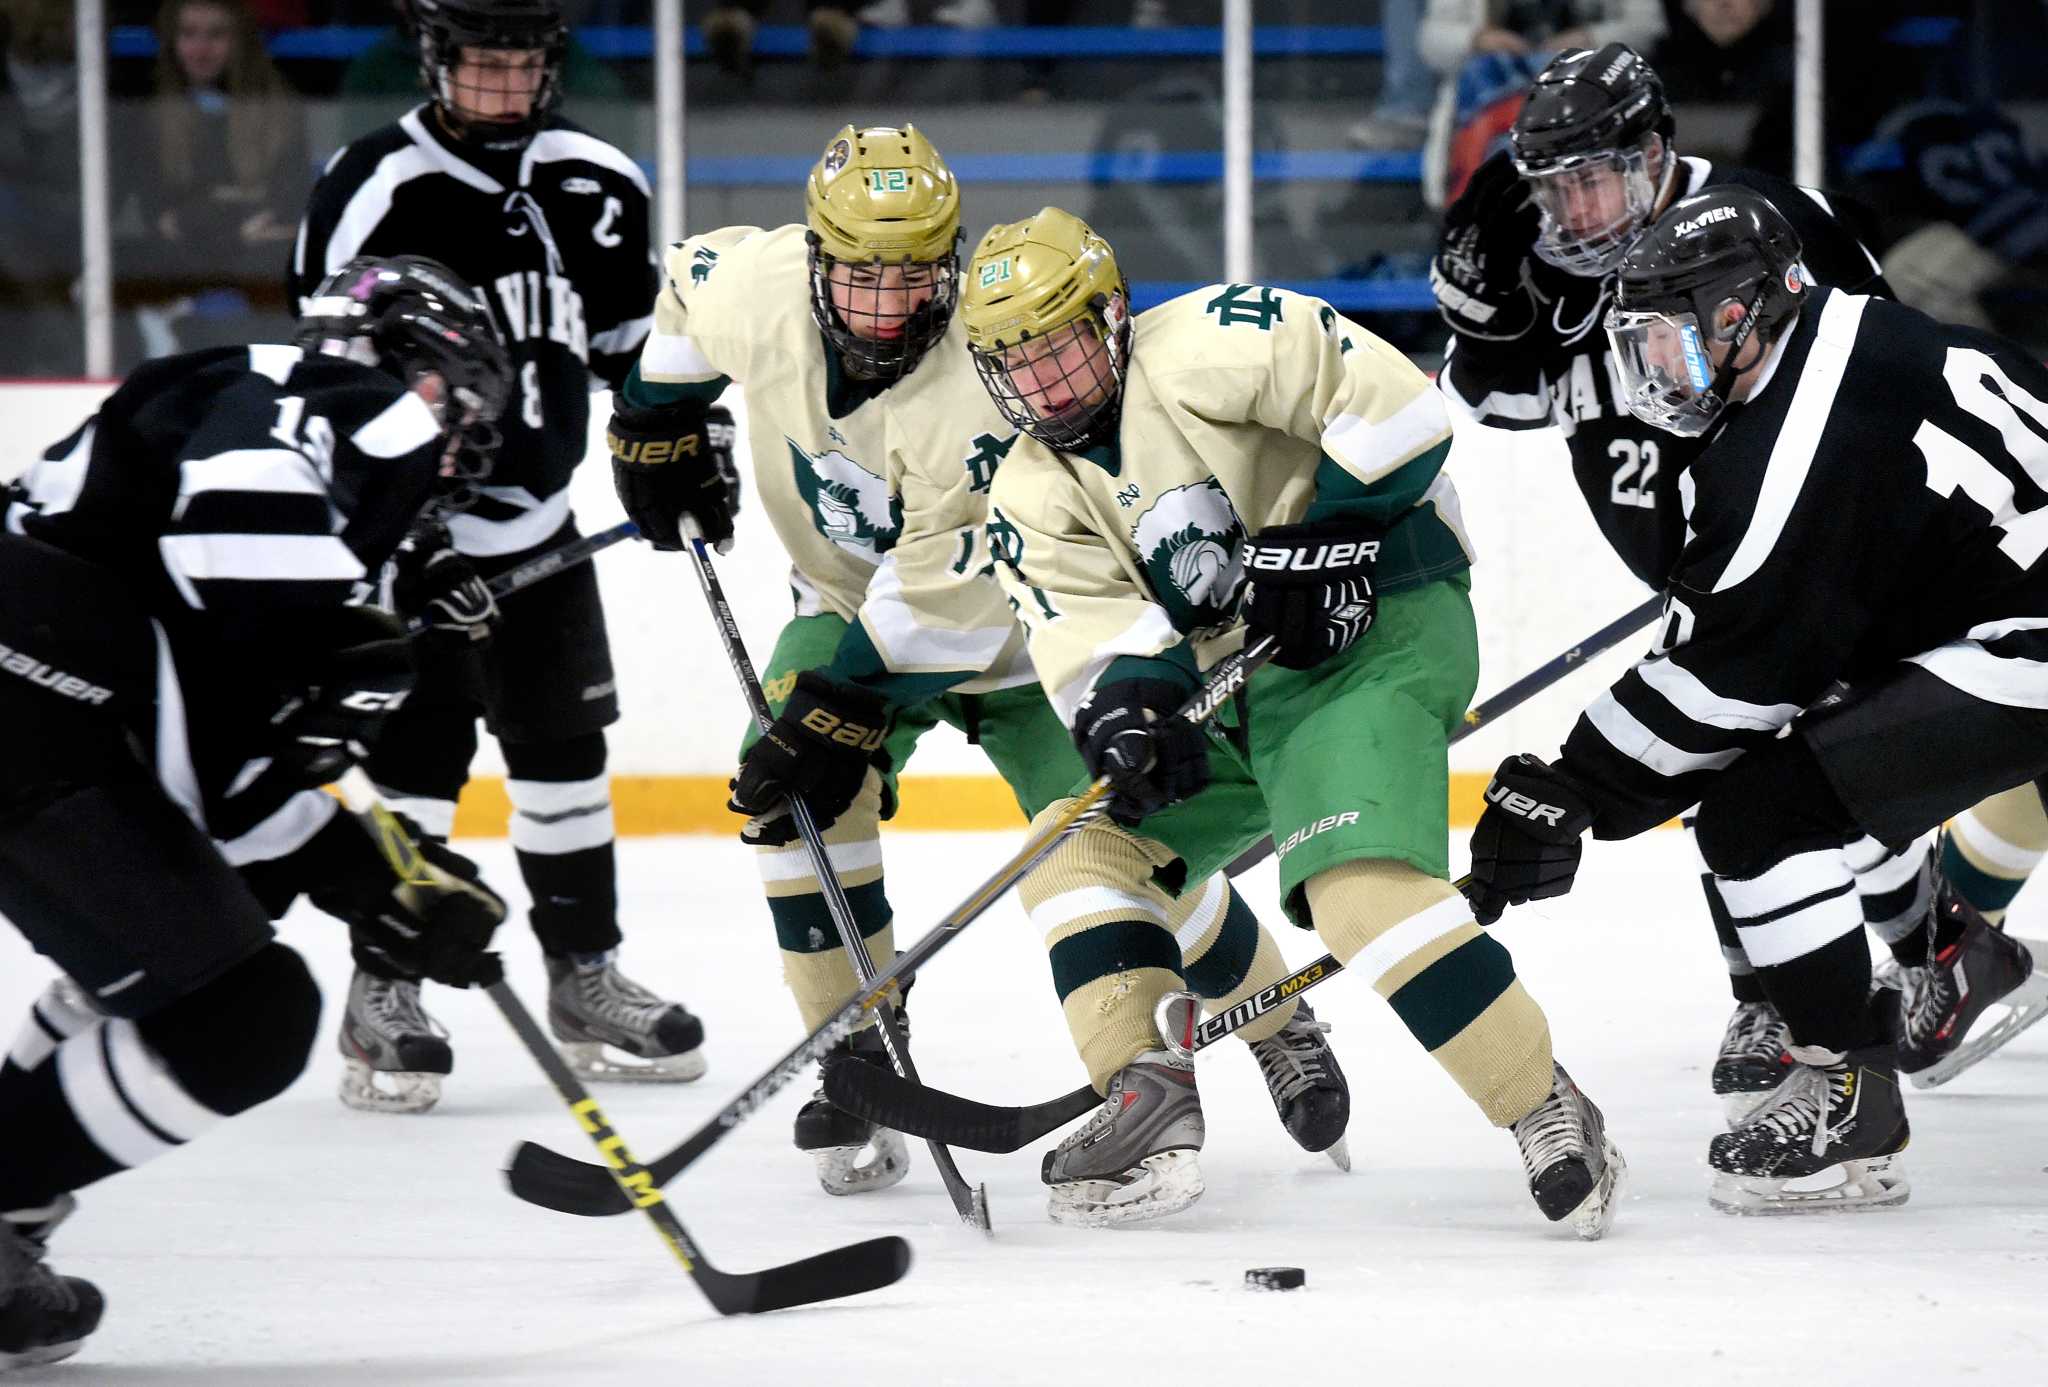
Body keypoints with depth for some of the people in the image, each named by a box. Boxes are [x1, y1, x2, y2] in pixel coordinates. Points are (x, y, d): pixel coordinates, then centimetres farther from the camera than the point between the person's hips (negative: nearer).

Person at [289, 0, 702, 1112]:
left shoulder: (595, 189, 0)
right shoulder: (375, 195, -17)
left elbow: (639, 343, 15)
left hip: (538, 520, 6)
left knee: (564, 741, 11)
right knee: (421, 752, -9)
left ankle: (586, 979, 21)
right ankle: (382, 998, 1)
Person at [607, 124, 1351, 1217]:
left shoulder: (985, 387, -37)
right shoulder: (753, 289, -22)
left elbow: (943, 595, -33)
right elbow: (689, 283, 5)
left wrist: (840, 716, -32)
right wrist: (657, 422, 9)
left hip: (1006, 608, -5)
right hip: (850, 591, 5)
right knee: (794, 804, -18)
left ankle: (1274, 1017, 10)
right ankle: (859, 1068, -4)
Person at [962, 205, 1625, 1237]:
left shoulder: (1202, 348, -15)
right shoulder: (1031, 501, 7)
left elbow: (1392, 408, -19)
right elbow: (1090, 634, -6)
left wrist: (1328, 542, -21)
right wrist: (1121, 707, -27)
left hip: (1376, 624, -9)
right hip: (1231, 682, 9)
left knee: (1361, 890, -27)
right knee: (1080, 849, 3)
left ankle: (1549, 1113, -22)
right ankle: (1149, 1096, -1)